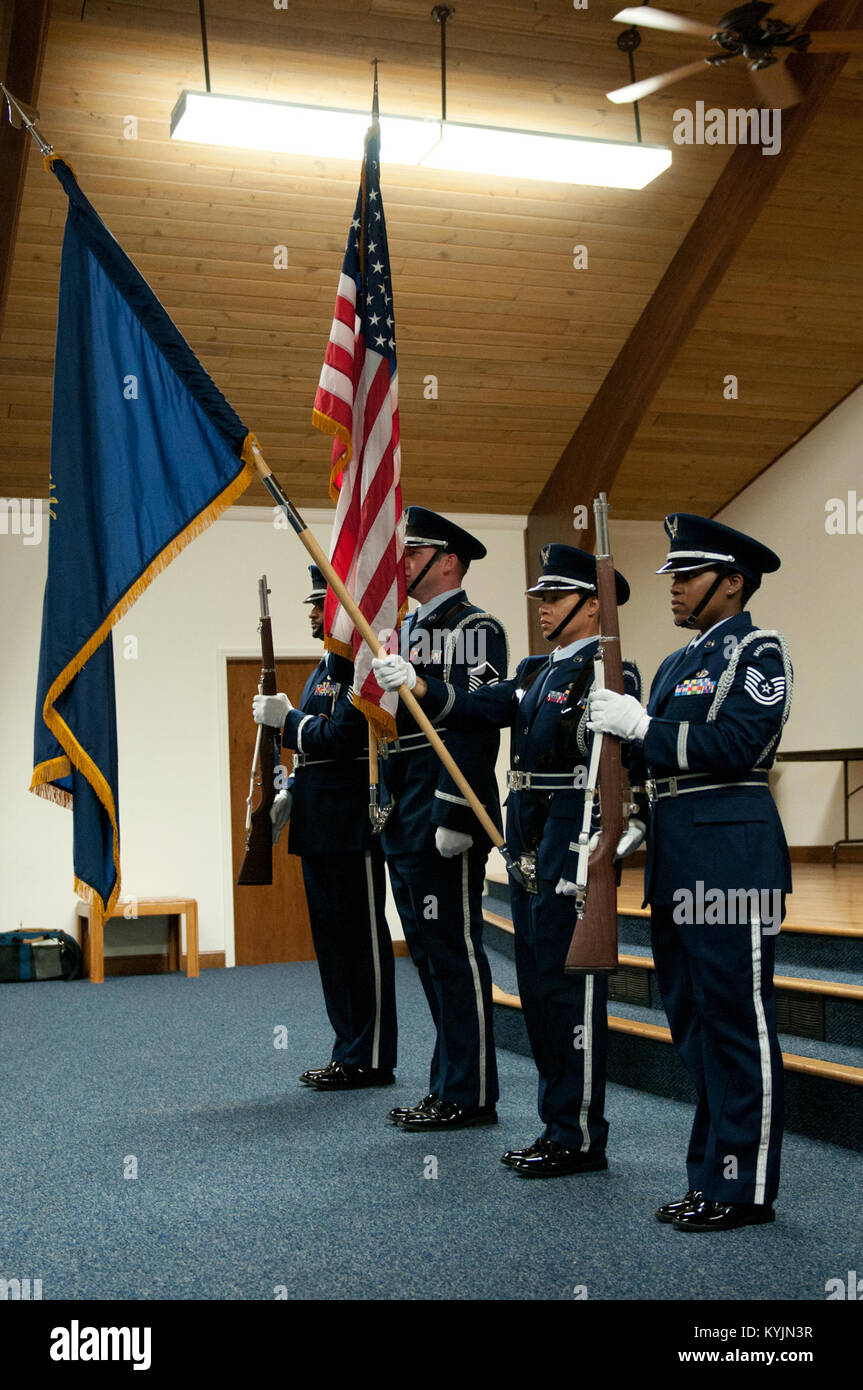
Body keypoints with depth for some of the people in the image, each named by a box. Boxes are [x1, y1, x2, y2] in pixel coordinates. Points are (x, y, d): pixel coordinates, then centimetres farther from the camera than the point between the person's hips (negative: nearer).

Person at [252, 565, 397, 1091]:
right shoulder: (327, 665, 19)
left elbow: (342, 737, -22)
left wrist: (287, 719, -9)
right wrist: (290, 795, 14)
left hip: (352, 827, -10)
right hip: (321, 828, 10)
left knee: (362, 940, -3)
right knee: (332, 940, 13)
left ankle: (370, 1061, 4)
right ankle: (349, 1053, 21)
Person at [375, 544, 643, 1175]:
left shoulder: (609, 673, -10)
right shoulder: (535, 671, 18)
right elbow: (479, 709, 4)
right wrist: (417, 685, -11)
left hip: (575, 846, -9)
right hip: (530, 849, 9)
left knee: (569, 987, -5)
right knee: (539, 986, 13)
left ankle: (581, 1138, 6)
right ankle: (559, 1125, 24)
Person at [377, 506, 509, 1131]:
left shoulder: (474, 628, -9)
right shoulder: (406, 630, 19)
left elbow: (475, 725, -18)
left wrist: (453, 816, -23)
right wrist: (383, 798, 18)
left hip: (442, 819, -10)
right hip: (405, 823, 10)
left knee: (454, 954, -4)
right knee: (429, 955, 14)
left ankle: (469, 1096, 5)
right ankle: (448, 1084, 23)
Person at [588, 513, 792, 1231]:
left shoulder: (758, 650, -4)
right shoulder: (677, 663, 21)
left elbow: (736, 745, -18)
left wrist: (641, 726, -15)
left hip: (730, 852, -9)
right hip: (675, 855, 9)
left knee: (737, 1022, -3)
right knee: (693, 1018, 13)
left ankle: (744, 1188, 6)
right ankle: (712, 1173, 23)